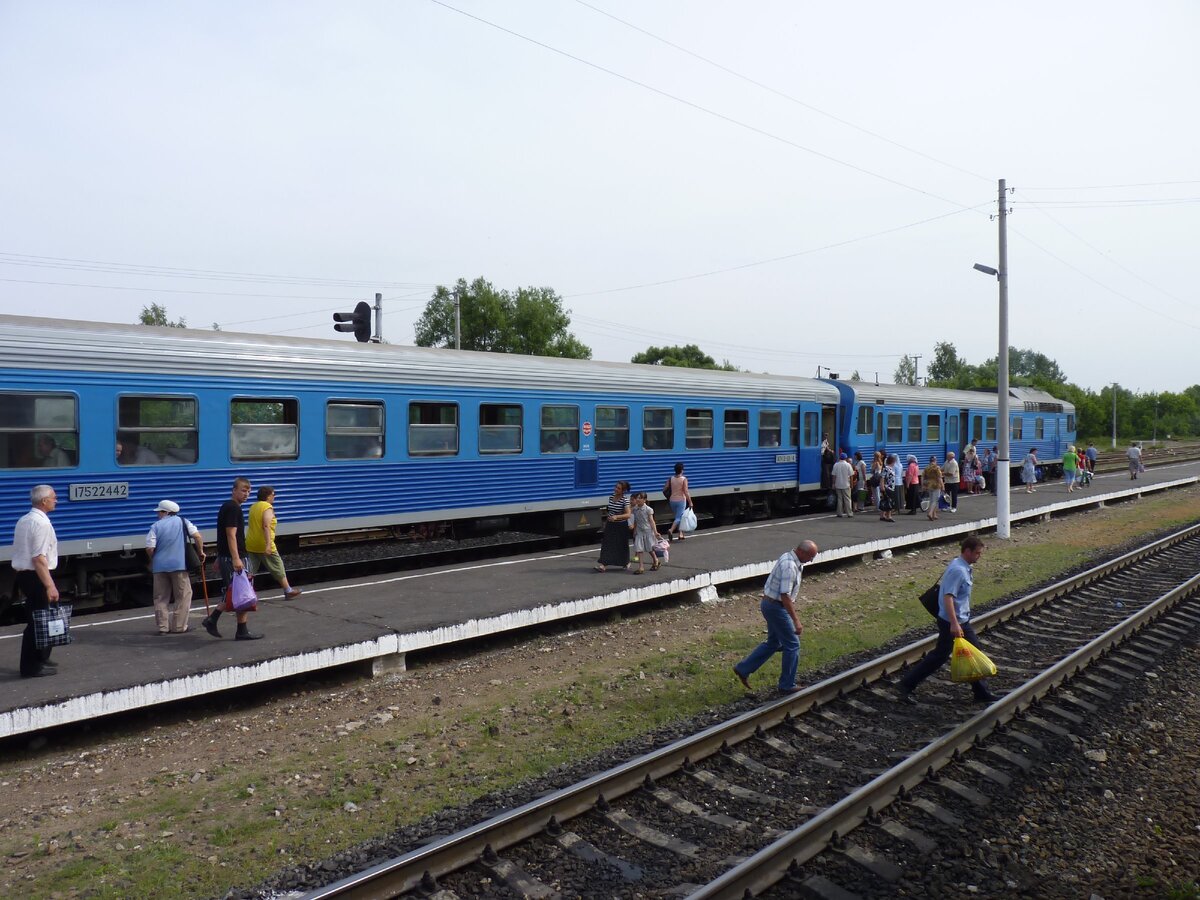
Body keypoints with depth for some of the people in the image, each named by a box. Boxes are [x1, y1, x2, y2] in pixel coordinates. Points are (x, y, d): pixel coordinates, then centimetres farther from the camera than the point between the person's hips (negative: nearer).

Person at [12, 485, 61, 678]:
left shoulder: (23, 520, 12)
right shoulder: (41, 523, -18)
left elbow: (23, 551, 18)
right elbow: (39, 558, -24)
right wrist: (50, 586, -25)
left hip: (23, 573, 10)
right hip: (36, 576, -10)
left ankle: (39, 660, 30)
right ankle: (32, 667, 3)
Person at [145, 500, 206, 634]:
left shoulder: (156, 526, 0)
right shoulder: (183, 522, 4)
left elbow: (149, 548, -7)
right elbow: (197, 536, -6)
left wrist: (153, 560, 13)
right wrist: (201, 552, 7)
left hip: (159, 566, 1)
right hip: (179, 564, -1)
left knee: (160, 597, 10)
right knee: (183, 595, 7)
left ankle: (163, 627, 8)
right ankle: (179, 626, 4)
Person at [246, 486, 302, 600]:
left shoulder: (253, 507, 13)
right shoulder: (268, 507, -12)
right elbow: (266, 526, -24)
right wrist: (268, 544, -29)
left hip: (250, 545, 7)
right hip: (264, 546, -7)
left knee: (249, 572, 6)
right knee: (278, 569, 7)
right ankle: (288, 591, 17)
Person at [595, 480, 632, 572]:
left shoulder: (625, 500, -16)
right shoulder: (611, 498, 3)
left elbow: (628, 514, -25)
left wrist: (616, 517, -36)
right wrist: (606, 521, 22)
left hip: (621, 526, -5)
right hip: (610, 525, 5)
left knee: (622, 545, 9)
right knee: (606, 544, -5)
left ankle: (626, 563, 33)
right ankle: (603, 565, -11)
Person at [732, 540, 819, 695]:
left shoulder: (788, 558, 7)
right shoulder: (790, 566, -25)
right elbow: (785, 596, -29)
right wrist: (796, 621, -28)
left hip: (770, 605, 10)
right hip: (776, 607, -10)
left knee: (773, 643, 19)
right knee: (792, 645, 1)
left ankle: (743, 669, 22)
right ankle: (787, 685, 11)